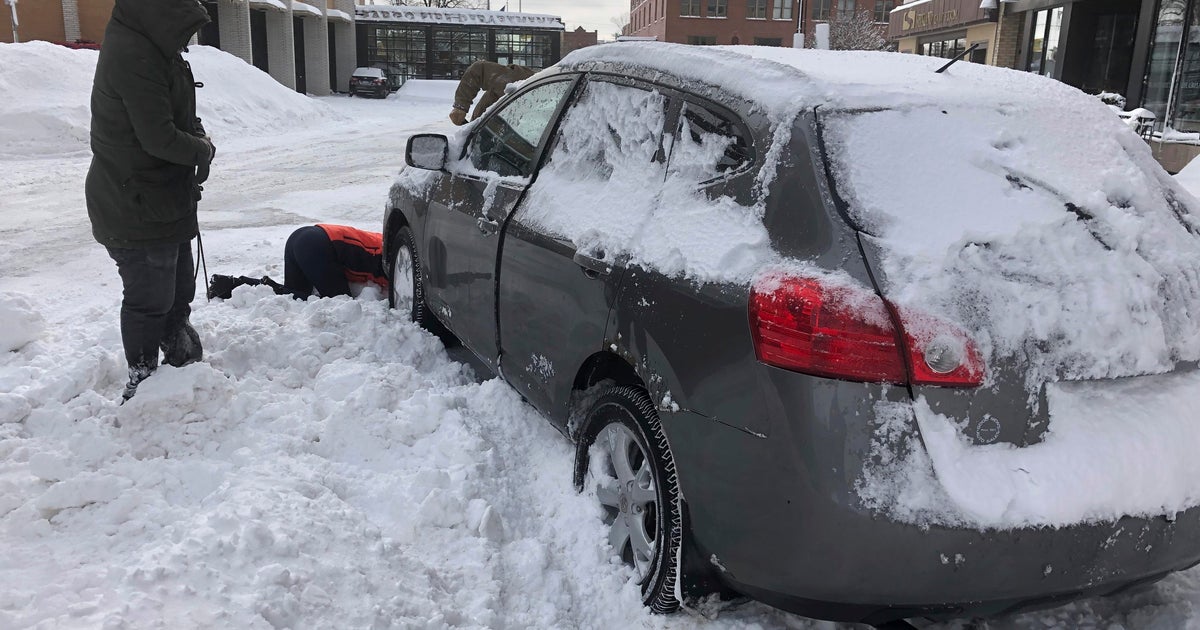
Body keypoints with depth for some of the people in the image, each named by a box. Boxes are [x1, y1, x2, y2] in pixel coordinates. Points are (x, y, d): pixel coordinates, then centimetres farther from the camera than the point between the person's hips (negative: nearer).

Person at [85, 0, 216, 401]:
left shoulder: (151, 47, 10)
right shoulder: (133, 55, -23)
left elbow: (173, 113, 18)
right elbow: (159, 137, -25)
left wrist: (195, 134, -2)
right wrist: (204, 149, -8)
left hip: (164, 199, 10)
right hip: (137, 207, -10)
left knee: (178, 292, 21)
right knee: (150, 300, 2)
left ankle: (185, 365, 37)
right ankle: (142, 385, 17)